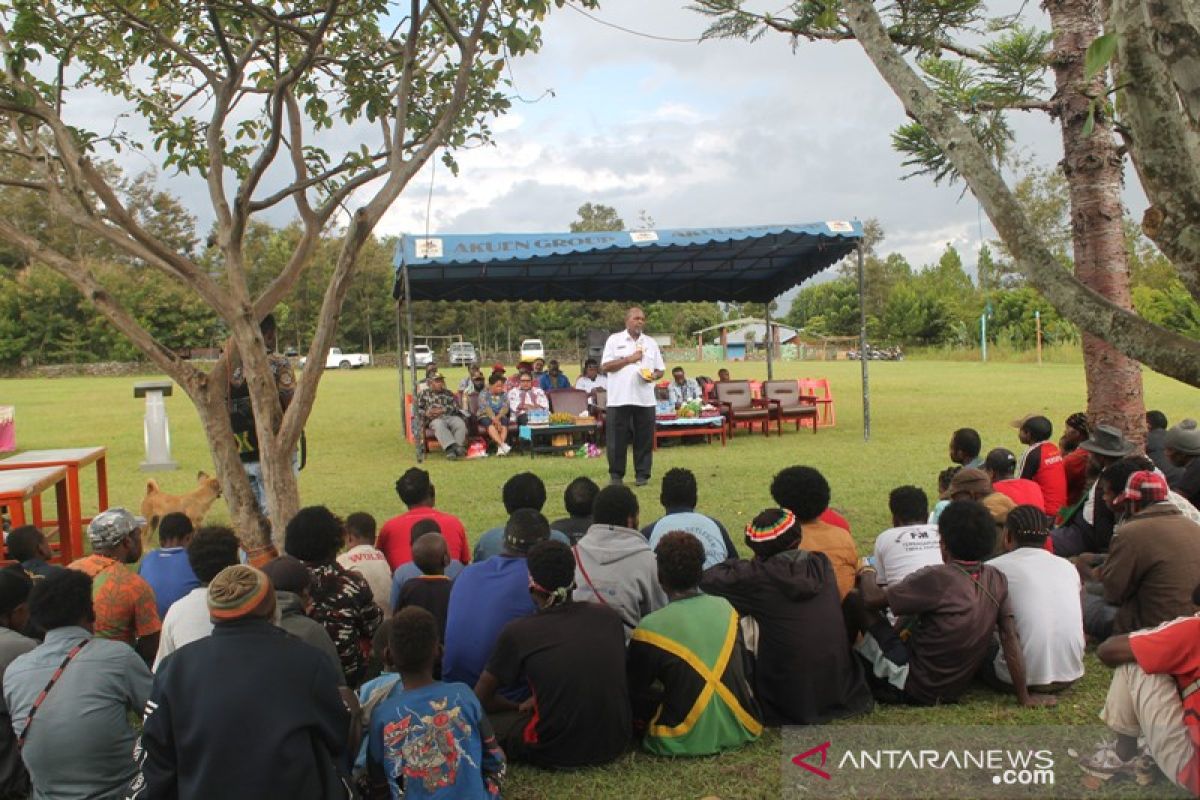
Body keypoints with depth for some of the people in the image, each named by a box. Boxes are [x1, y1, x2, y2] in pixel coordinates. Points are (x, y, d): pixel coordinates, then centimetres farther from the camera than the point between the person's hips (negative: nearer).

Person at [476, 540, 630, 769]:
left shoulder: (518, 632, -13)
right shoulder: (608, 616, -2)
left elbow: (481, 697, -1)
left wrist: (520, 708, 17)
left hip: (557, 752, -3)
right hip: (615, 744, 4)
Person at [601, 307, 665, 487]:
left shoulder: (651, 343, 14)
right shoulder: (614, 340, 5)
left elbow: (660, 370, 15)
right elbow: (605, 366, -3)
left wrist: (653, 376, -8)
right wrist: (629, 359, -11)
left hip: (645, 399, 3)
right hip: (619, 398, -2)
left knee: (644, 439, 3)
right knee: (617, 439, 1)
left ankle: (642, 474, 13)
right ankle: (616, 475, 11)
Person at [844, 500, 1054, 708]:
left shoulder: (937, 579, -23)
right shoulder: (997, 580, -6)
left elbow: (873, 599, -17)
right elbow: (1010, 637, -6)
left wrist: (866, 572, 4)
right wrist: (1024, 697, 0)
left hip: (910, 688, -7)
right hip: (952, 692, 7)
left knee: (854, 599, -1)